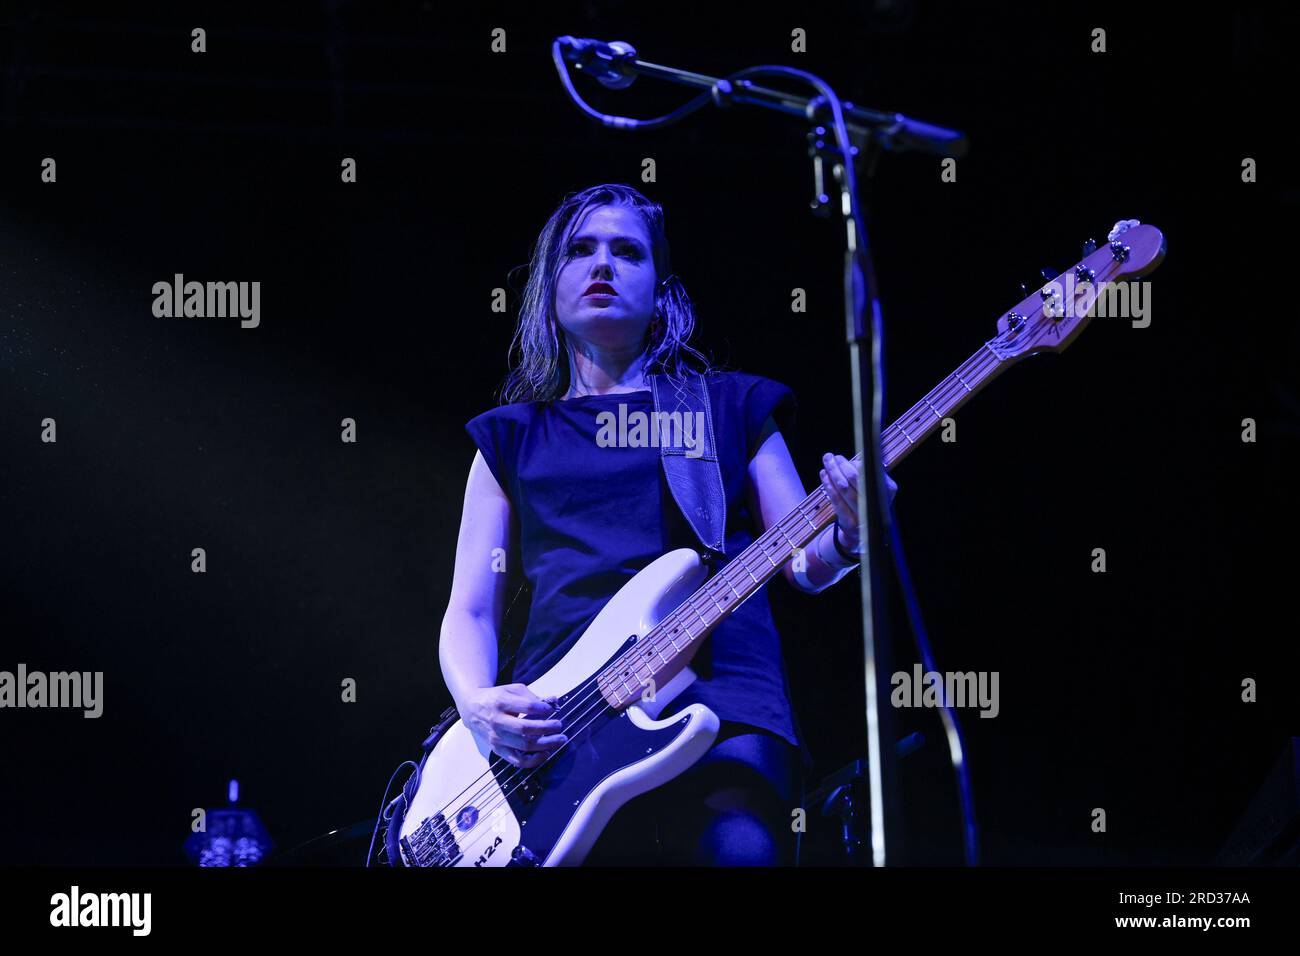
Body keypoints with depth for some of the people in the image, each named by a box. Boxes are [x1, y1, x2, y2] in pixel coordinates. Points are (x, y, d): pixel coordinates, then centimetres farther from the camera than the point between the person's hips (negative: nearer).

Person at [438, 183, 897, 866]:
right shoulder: (513, 438, 23)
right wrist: (479, 704, -5)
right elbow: (469, 613, 17)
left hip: (719, 701, -1)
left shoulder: (729, 408, 22)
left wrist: (844, 536, -9)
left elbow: (805, 564, 15)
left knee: (740, 846, -31)